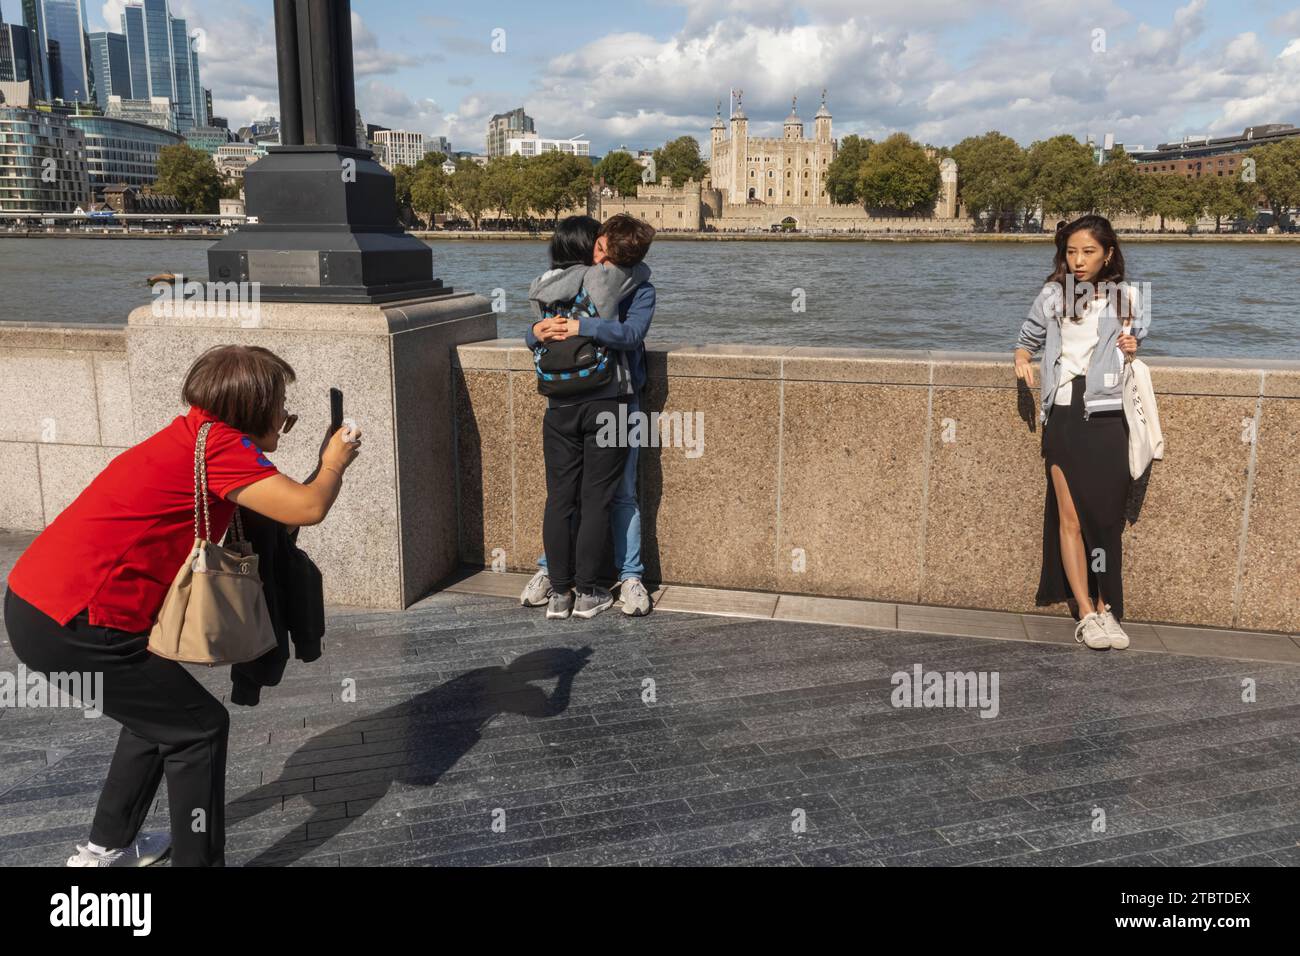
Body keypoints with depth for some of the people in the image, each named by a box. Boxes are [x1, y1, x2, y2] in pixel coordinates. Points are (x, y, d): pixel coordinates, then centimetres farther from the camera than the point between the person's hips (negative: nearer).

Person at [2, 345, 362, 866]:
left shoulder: (193, 435, 13)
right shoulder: (216, 441, -15)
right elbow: (306, 509, -20)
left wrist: (323, 465, 16)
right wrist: (334, 464, -1)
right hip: (72, 623, -10)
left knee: (158, 714, 25)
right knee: (199, 727, 2)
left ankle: (106, 848, 38)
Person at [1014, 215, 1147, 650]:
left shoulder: (1127, 297, 9)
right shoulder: (1052, 296, 10)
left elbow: (1142, 342, 20)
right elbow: (1028, 338, 22)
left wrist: (1135, 348, -1)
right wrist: (1022, 358, 3)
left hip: (1108, 417, 0)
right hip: (1064, 414, 0)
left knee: (1106, 516, 2)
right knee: (1070, 517, -5)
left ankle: (1107, 608, 13)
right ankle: (1087, 614, -1)